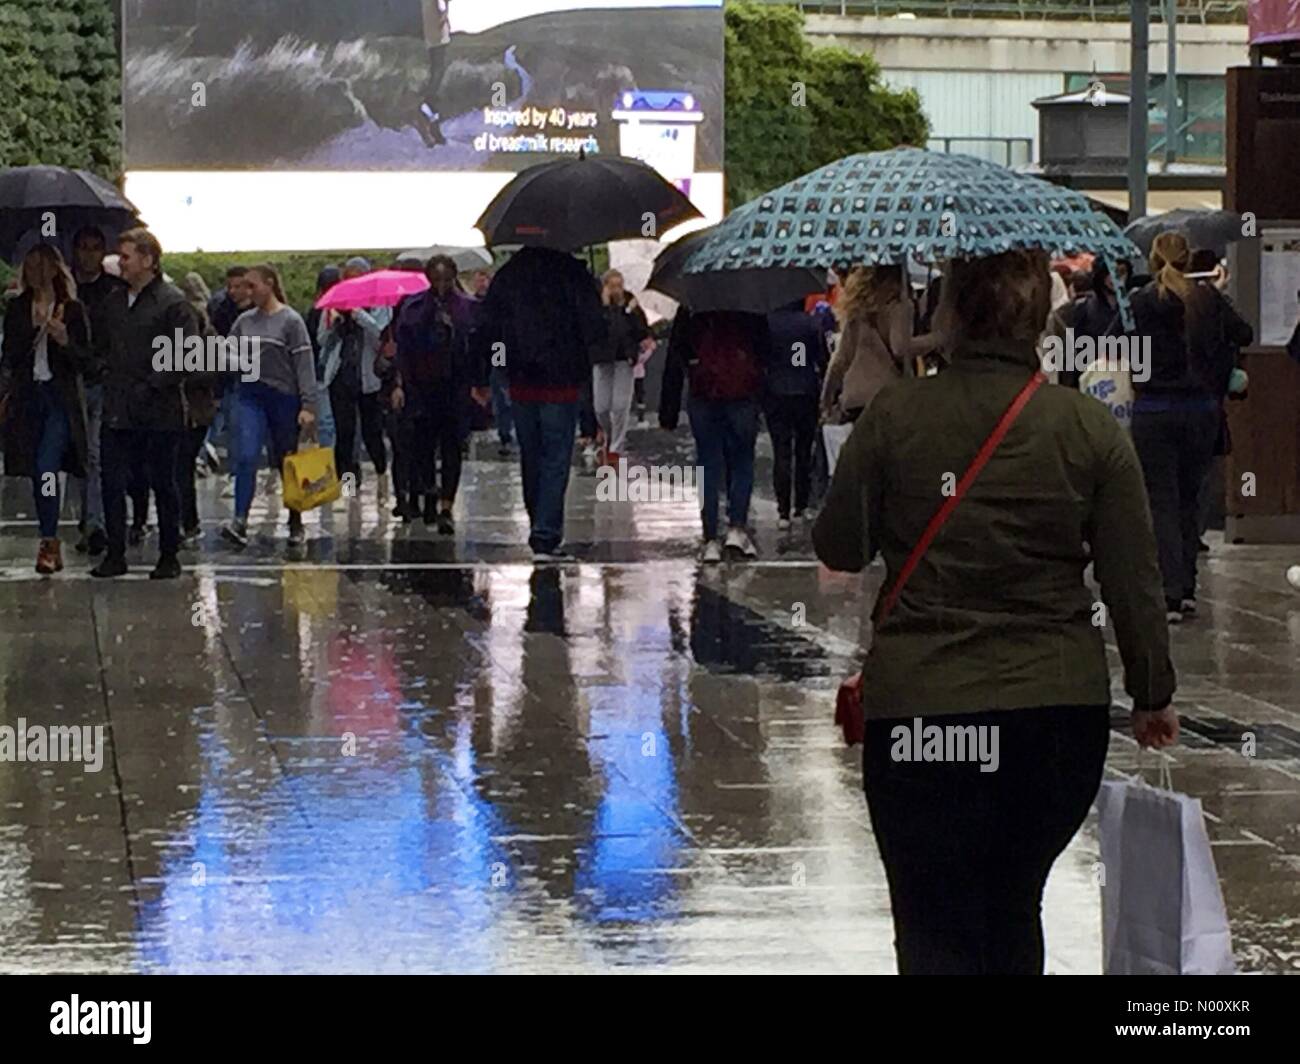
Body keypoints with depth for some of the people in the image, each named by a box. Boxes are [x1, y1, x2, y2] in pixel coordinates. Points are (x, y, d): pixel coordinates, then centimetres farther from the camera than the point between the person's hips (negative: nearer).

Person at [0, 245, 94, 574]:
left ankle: (49, 541, -14)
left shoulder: (72, 311, 1)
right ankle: (50, 545, 14)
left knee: (46, 468, -18)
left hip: (60, 398, -4)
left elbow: (86, 363, 0)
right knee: (38, 473, 6)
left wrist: (66, 341, -16)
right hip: (27, 396, 4)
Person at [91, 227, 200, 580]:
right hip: (118, 411, 6)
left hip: (159, 414, -6)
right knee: (112, 484, 3)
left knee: (163, 485, 4)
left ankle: (169, 557, 13)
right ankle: (115, 555, 10)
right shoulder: (116, 301, 13)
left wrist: (151, 387, -17)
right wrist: (109, 383, 10)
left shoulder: (172, 302, -9)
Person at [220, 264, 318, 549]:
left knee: (286, 462, 8)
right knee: (246, 457, -13)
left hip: (283, 397, -3)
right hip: (249, 395, 3)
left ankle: (296, 524, 21)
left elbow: (304, 365, -9)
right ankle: (240, 521, -21)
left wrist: (308, 406, -14)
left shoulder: (291, 321, -6)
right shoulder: (244, 321, 7)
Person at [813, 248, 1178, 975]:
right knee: (1014, 911, 21)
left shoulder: (895, 415, -6)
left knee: (938, 935, 2)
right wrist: (1154, 696, 13)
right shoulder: (1091, 429, -3)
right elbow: (1135, 584, 1)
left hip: (922, 709, -2)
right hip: (1061, 712, 2)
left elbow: (839, 549, 4)